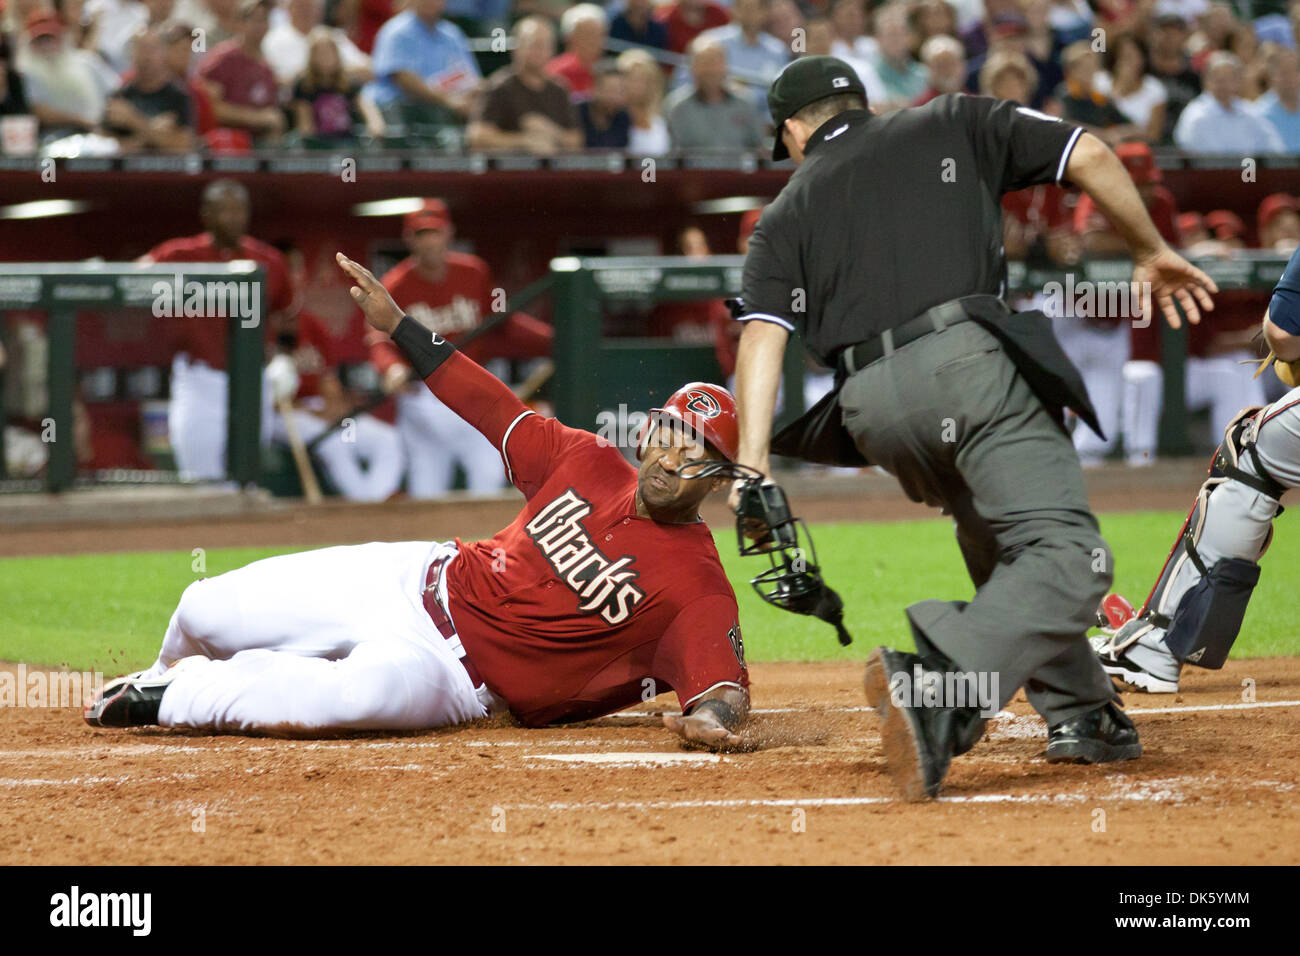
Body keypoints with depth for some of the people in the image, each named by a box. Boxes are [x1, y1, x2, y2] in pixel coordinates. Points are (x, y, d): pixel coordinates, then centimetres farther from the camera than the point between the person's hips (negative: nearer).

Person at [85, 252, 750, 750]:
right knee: (205, 612, 2)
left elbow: (724, 686, -29)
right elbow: (490, 406, 12)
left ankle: (168, 700, -14)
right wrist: (396, 324, 13)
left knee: (361, 694, -40)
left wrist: (711, 720, -53)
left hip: (461, 672, -6)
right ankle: (177, 678, 42)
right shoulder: (589, 462, 1)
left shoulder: (696, 584, -17)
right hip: (412, 578, 6)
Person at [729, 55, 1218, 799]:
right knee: (1067, 556, -16)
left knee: (1004, 555, 26)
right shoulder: (951, 125, 23)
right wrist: (1151, 251, 27)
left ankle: (1081, 713, 21)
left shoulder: (787, 213, 23)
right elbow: (1089, 156, 14)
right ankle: (939, 686, -38)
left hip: (871, 407, 4)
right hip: (964, 361, -4)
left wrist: (753, 460, -4)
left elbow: (764, 331, 6)